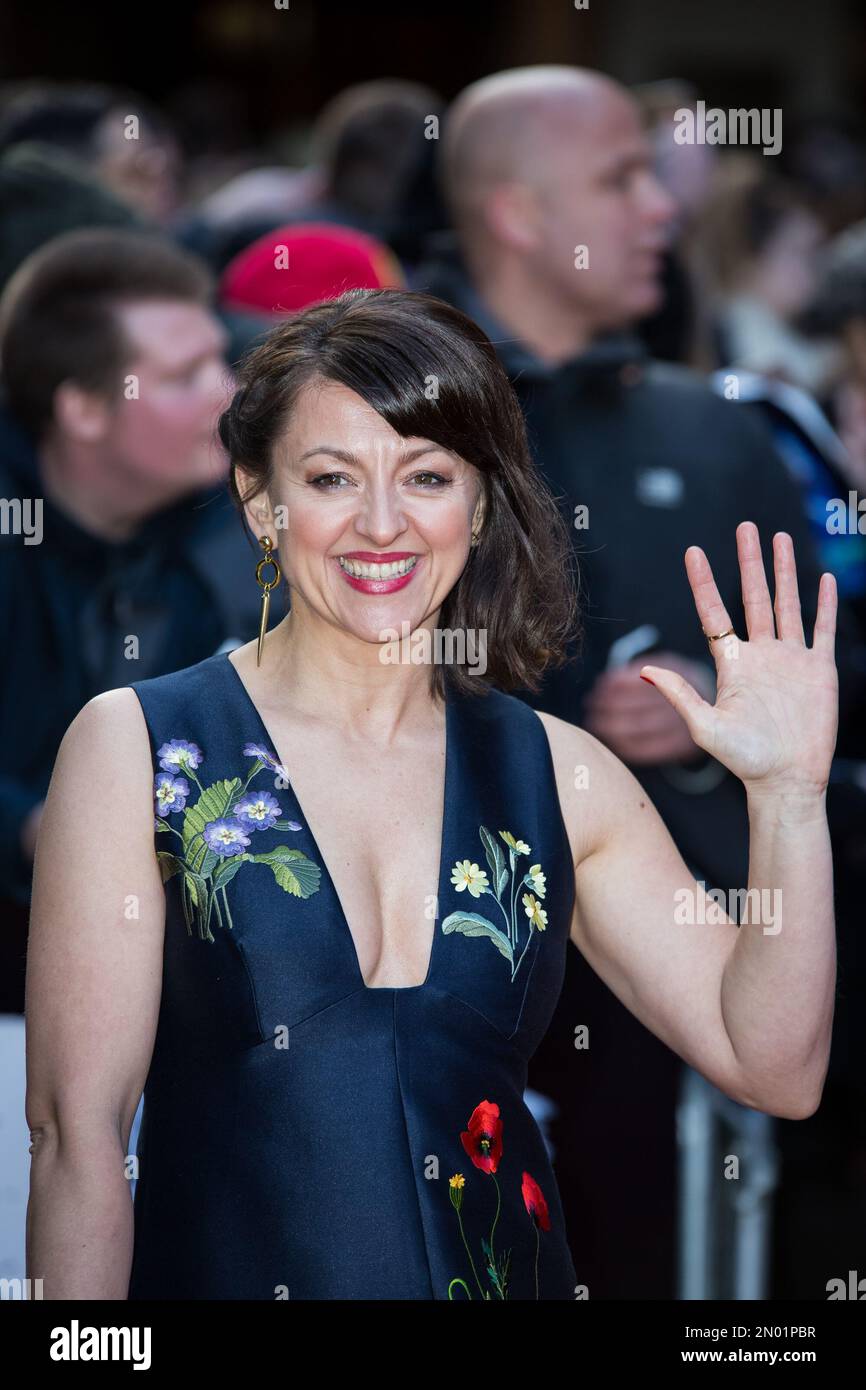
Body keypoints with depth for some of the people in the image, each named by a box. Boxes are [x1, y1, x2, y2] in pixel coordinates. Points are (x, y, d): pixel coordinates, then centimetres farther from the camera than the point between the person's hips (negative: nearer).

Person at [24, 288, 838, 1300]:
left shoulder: (559, 774, 1)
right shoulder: (136, 748, -7)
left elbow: (773, 1069, -2)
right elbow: (78, 1127, -11)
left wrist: (789, 792, -13)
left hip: (510, 1275, 3)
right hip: (224, 1273, -3)